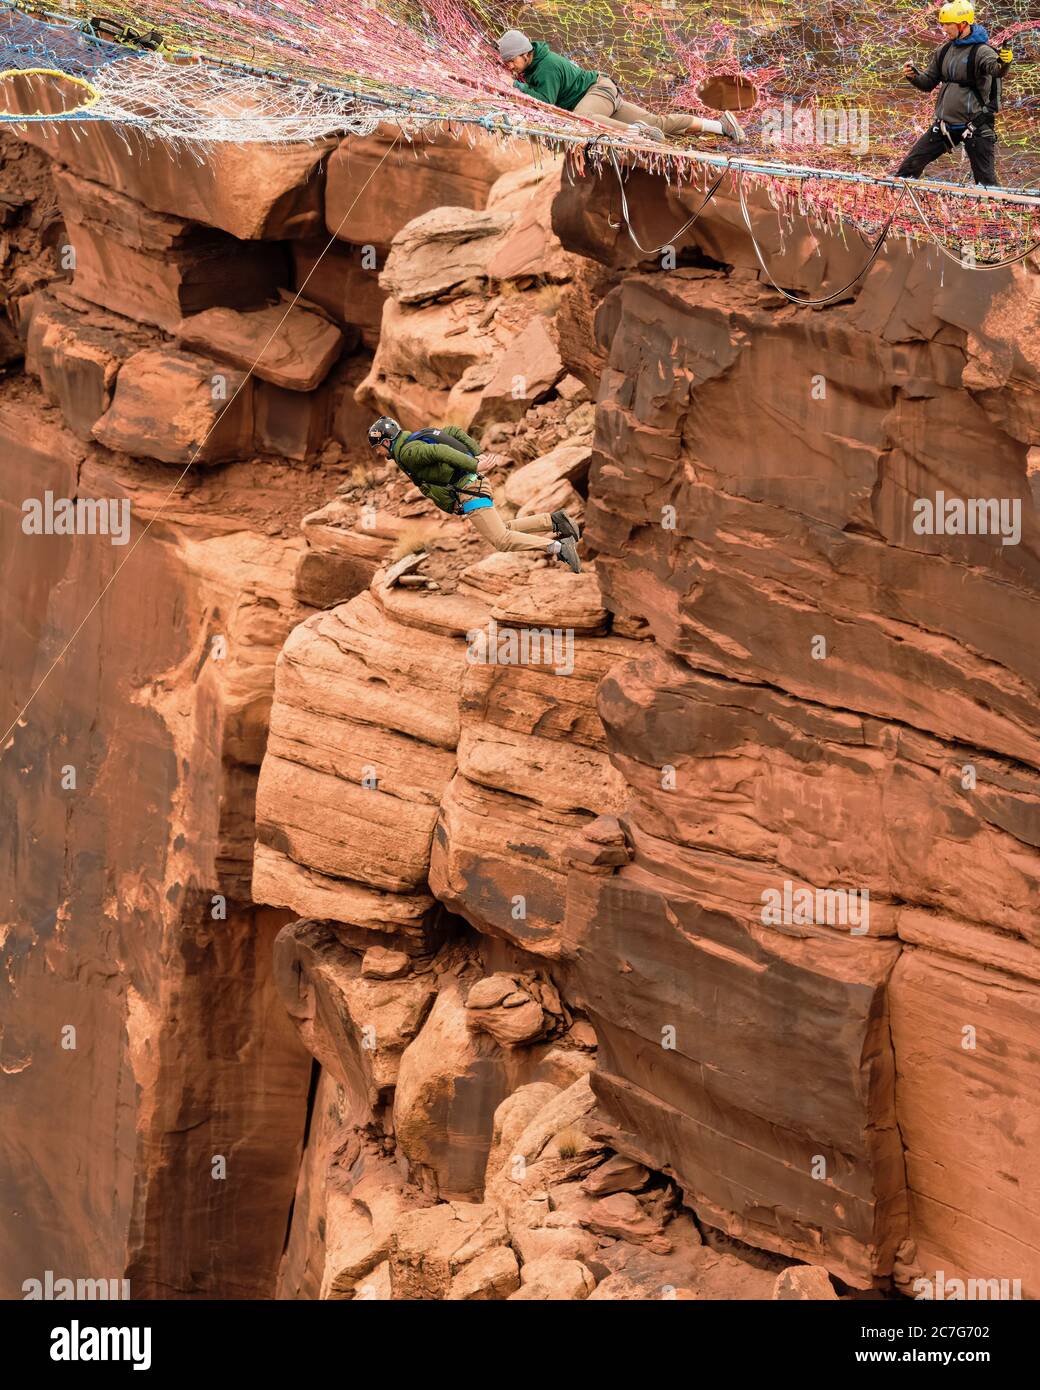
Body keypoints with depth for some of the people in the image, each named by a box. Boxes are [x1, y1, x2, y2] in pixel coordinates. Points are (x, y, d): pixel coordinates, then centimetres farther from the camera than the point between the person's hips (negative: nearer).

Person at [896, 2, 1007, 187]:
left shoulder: (981, 51, -13)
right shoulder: (944, 52, 8)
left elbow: (995, 68, -33)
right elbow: (928, 83, 15)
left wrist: (1003, 64, -55)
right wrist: (914, 76, -5)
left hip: (975, 127, -7)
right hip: (944, 125, 7)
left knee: (985, 179, -3)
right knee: (910, 165, 8)